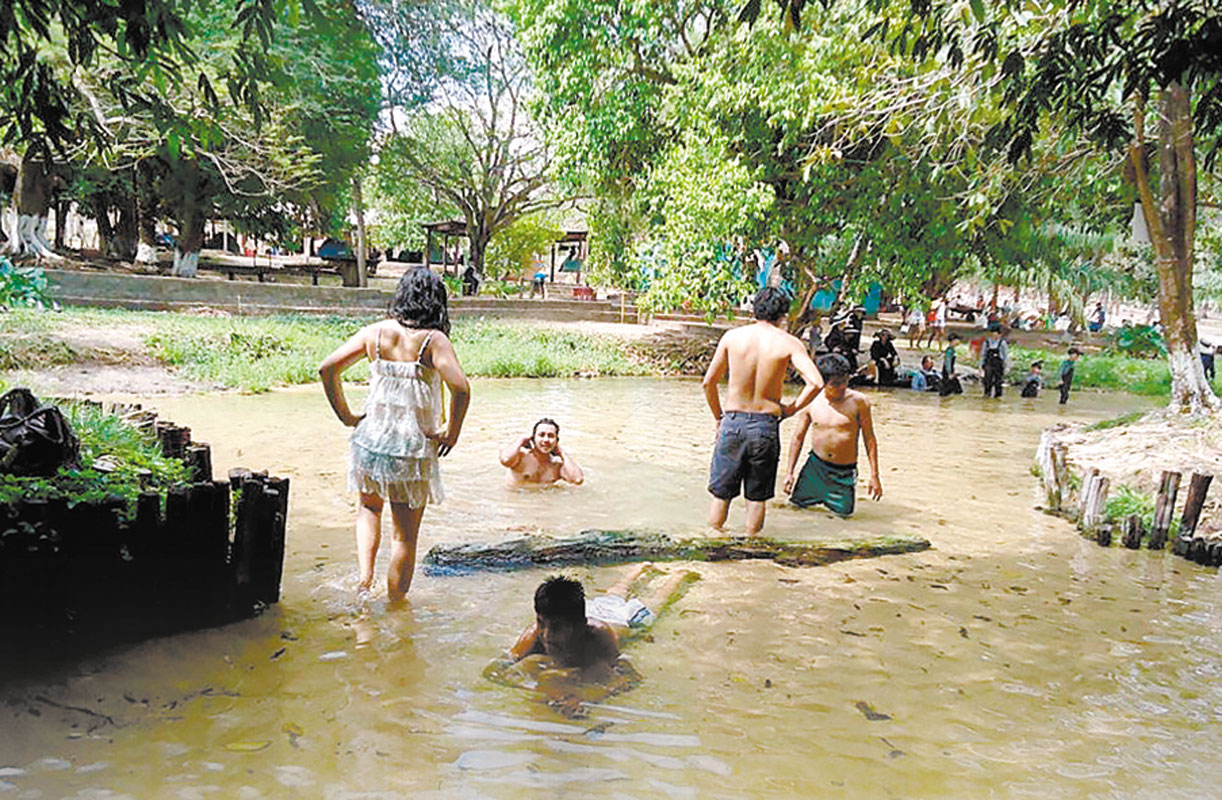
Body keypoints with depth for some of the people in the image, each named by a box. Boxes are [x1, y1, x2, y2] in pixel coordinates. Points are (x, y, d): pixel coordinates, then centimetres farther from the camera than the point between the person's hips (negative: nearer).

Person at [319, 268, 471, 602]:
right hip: (413, 448, -3)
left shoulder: (375, 332, -1)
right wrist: (453, 433, -11)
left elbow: (328, 368, -1)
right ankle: (396, 604, 24)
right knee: (406, 534, 13)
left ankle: (365, 576, 15)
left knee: (369, 508, 31)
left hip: (370, 437, 3)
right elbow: (461, 388, -25)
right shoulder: (433, 340, -13)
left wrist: (346, 416, 5)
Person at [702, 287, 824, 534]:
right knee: (757, 498, 13)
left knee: (721, 494, 13)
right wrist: (791, 409, -1)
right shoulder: (789, 343, -4)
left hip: (733, 422, 1)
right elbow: (815, 382, -15)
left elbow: (709, 382, 3)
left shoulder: (732, 336, 0)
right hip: (766, 425, -1)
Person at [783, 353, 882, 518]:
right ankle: (819, 494, 35)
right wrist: (789, 472, 3)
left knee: (843, 512, -4)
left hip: (844, 472, -2)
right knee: (797, 502, 1)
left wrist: (874, 475, -6)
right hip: (815, 466, 2)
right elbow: (798, 437, 5)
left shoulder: (858, 401, -10)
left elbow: (870, 439, -4)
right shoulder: (811, 402, -4)